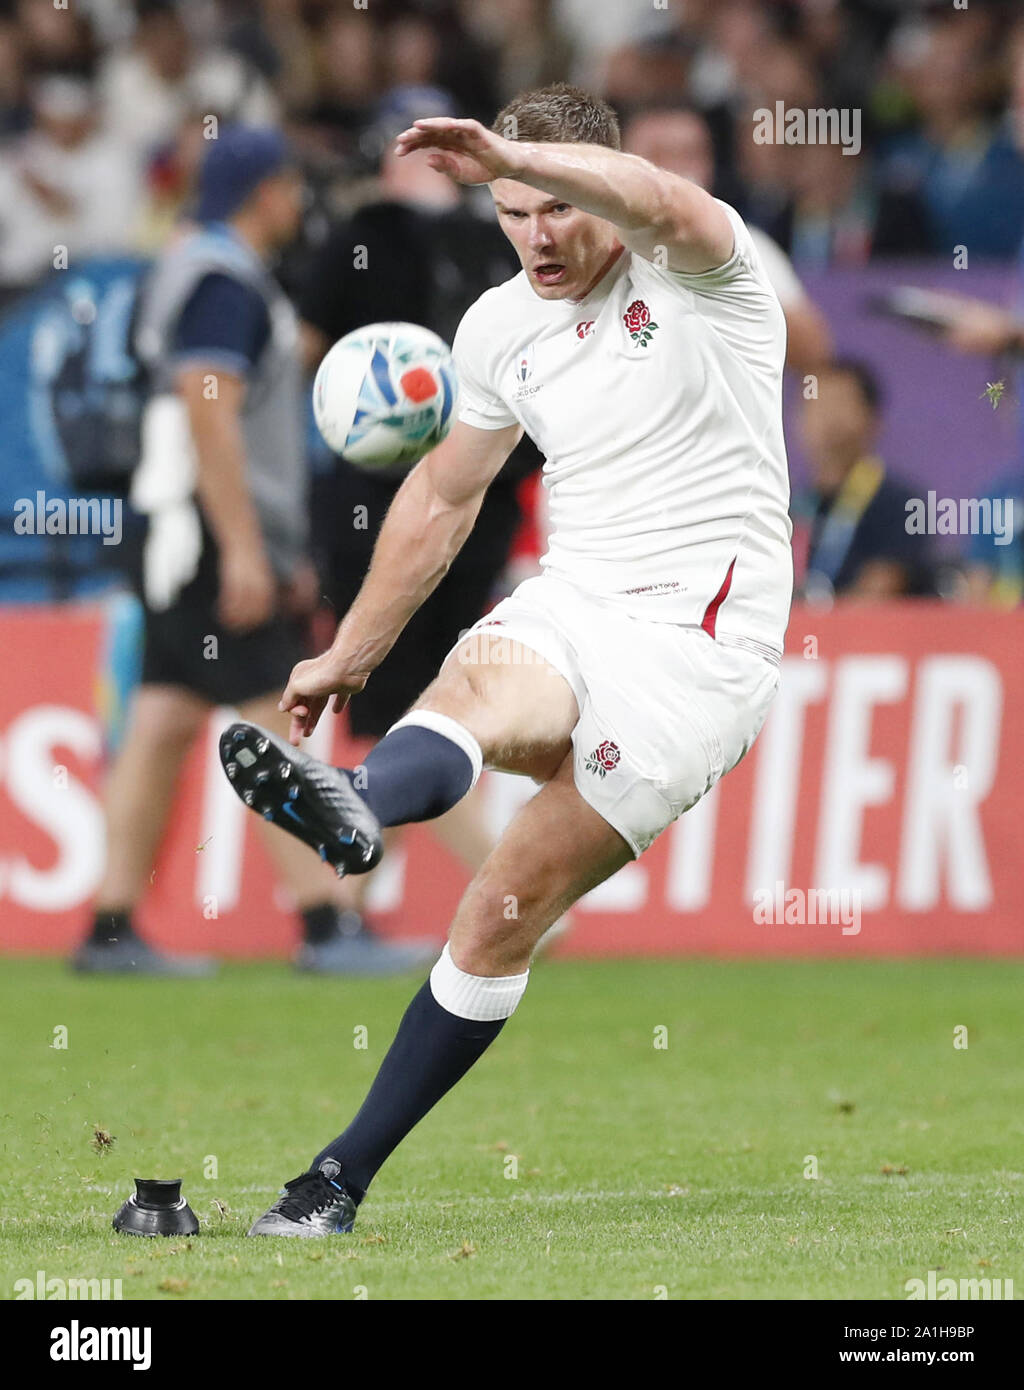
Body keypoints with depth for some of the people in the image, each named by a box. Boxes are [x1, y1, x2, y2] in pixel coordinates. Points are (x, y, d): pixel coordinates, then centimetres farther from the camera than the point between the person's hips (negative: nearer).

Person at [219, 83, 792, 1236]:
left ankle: (346, 1172, -18)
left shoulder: (699, 270, -7)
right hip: (568, 608, 5)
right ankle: (350, 804, -63)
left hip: (699, 639, -5)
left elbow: (662, 204, -32)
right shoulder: (500, 329, 11)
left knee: (506, 909, -13)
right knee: (480, 686, -33)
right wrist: (352, 652, 29)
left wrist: (513, 153, -48)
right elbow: (445, 492, 25)